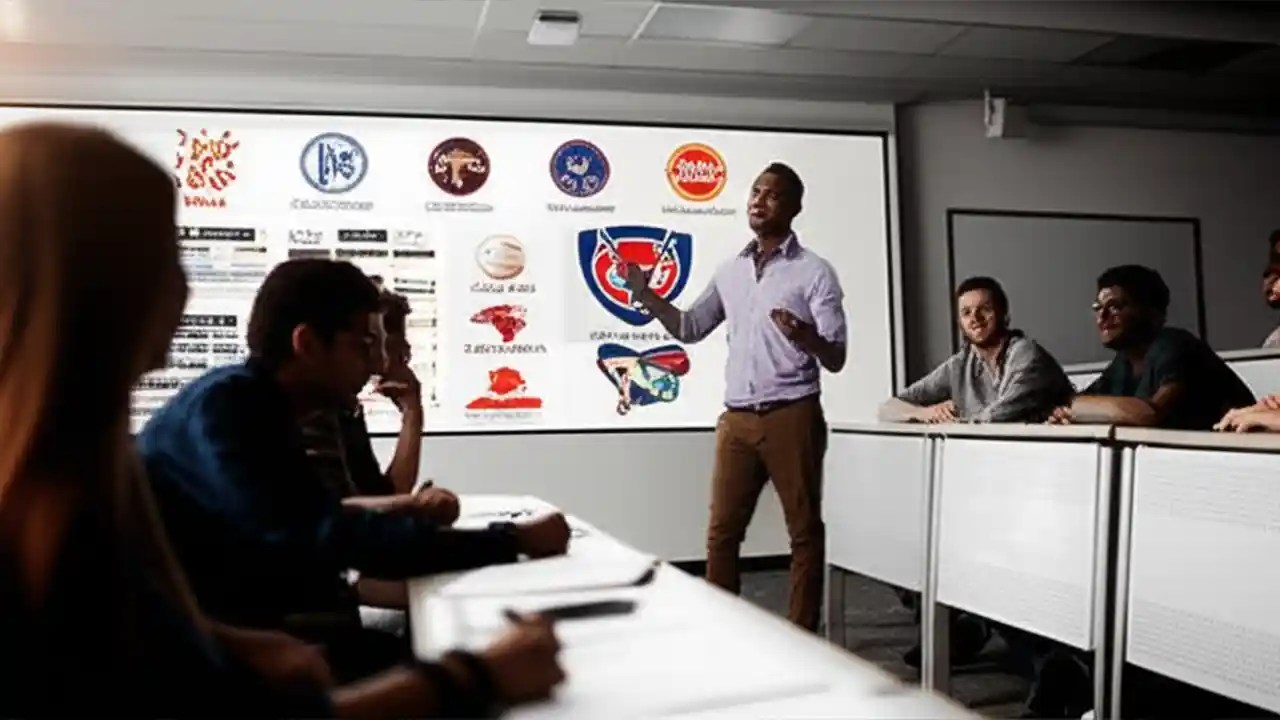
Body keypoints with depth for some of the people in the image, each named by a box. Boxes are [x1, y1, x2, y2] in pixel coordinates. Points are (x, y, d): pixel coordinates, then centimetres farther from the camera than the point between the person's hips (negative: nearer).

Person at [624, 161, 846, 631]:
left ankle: (803, 636, 12)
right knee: (721, 530, 5)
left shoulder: (814, 272, -3)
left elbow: (836, 359, -8)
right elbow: (689, 329, 20)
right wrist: (645, 294, 7)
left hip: (792, 416, -4)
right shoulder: (729, 271, 13)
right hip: (737, 418, 5)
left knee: (804, 530, 4)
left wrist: (806, 336, -29)